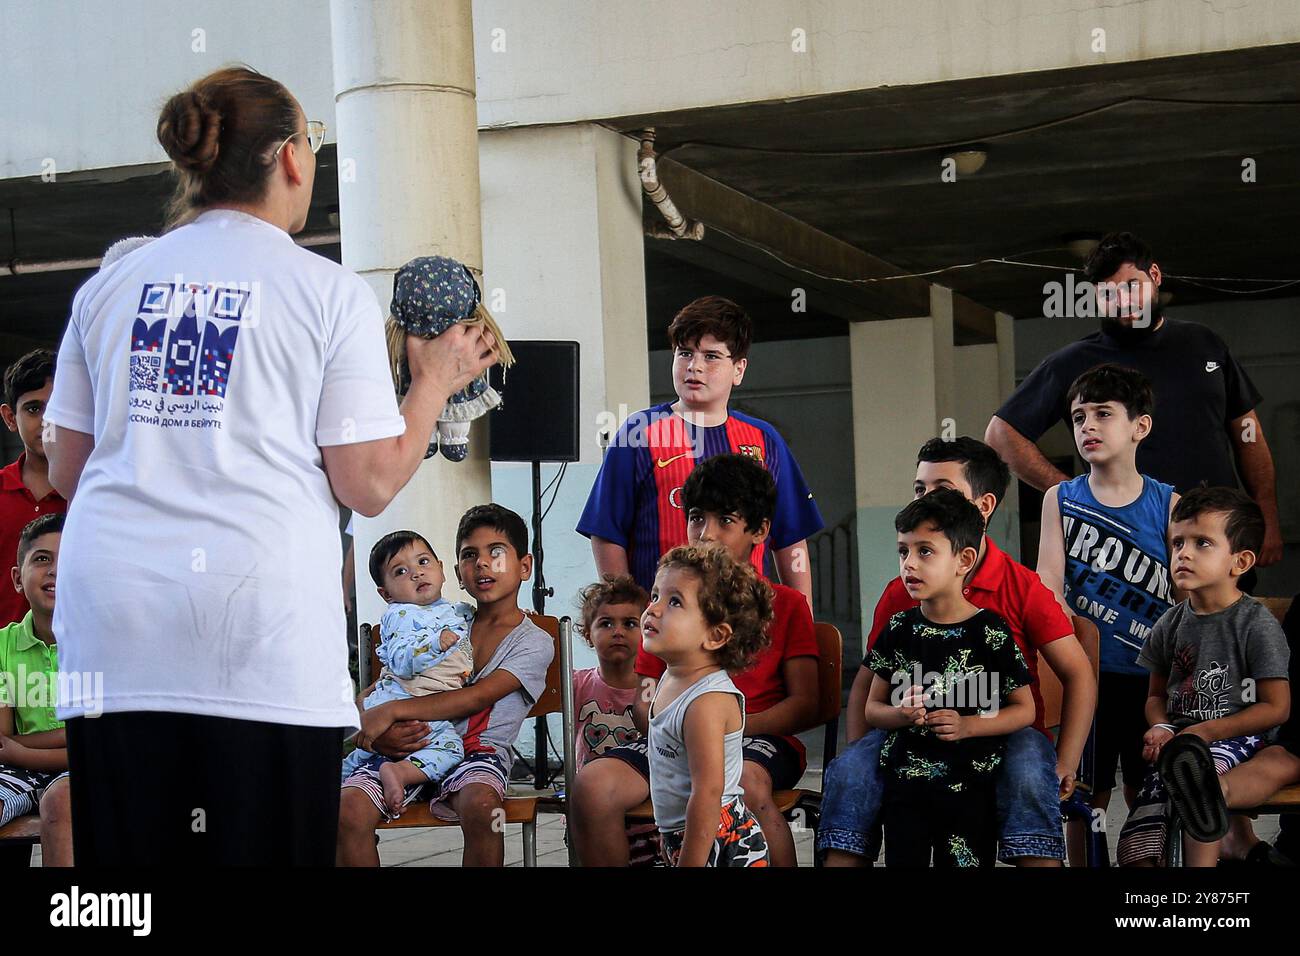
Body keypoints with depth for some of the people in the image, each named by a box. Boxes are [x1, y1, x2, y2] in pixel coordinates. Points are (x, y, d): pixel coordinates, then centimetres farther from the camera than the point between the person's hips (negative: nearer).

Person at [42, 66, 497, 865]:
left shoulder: (108, 287, 13)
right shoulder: (331, 292, 2)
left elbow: (66, 471, 17)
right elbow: (369, 485, 0)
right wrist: (435, 381, 15)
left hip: (113, 623, 4)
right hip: (260, 625, -3)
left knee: (128, 846, 5)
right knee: (266, 843, 1)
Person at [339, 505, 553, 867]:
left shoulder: (535, 642, 5)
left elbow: (477, 697, -10)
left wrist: (392, 711, -18)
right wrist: (373, 731, -12)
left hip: (478, 751, -3)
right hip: (414, 744, 3)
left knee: (481, 804, -38)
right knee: (347, 810, -25)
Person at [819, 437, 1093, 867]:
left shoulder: (1022, 586, -2)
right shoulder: (900, 593, 7)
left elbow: (1078, 675, -1)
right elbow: (867, 684, 13)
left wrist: (1065, 764, -11)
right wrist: (856, 755, -4)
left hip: (1006, 732, -3)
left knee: (1029, 773, -37)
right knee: (847, 771, -24)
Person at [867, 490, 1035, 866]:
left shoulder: (991, 632, -7)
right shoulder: (898, 629, 3)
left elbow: (1025, 709, -2)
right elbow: (873, 707, 9)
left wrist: (967, 726, -16)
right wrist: (901, 714, -13)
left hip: (970, 789, -3)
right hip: (904, 784, 3)